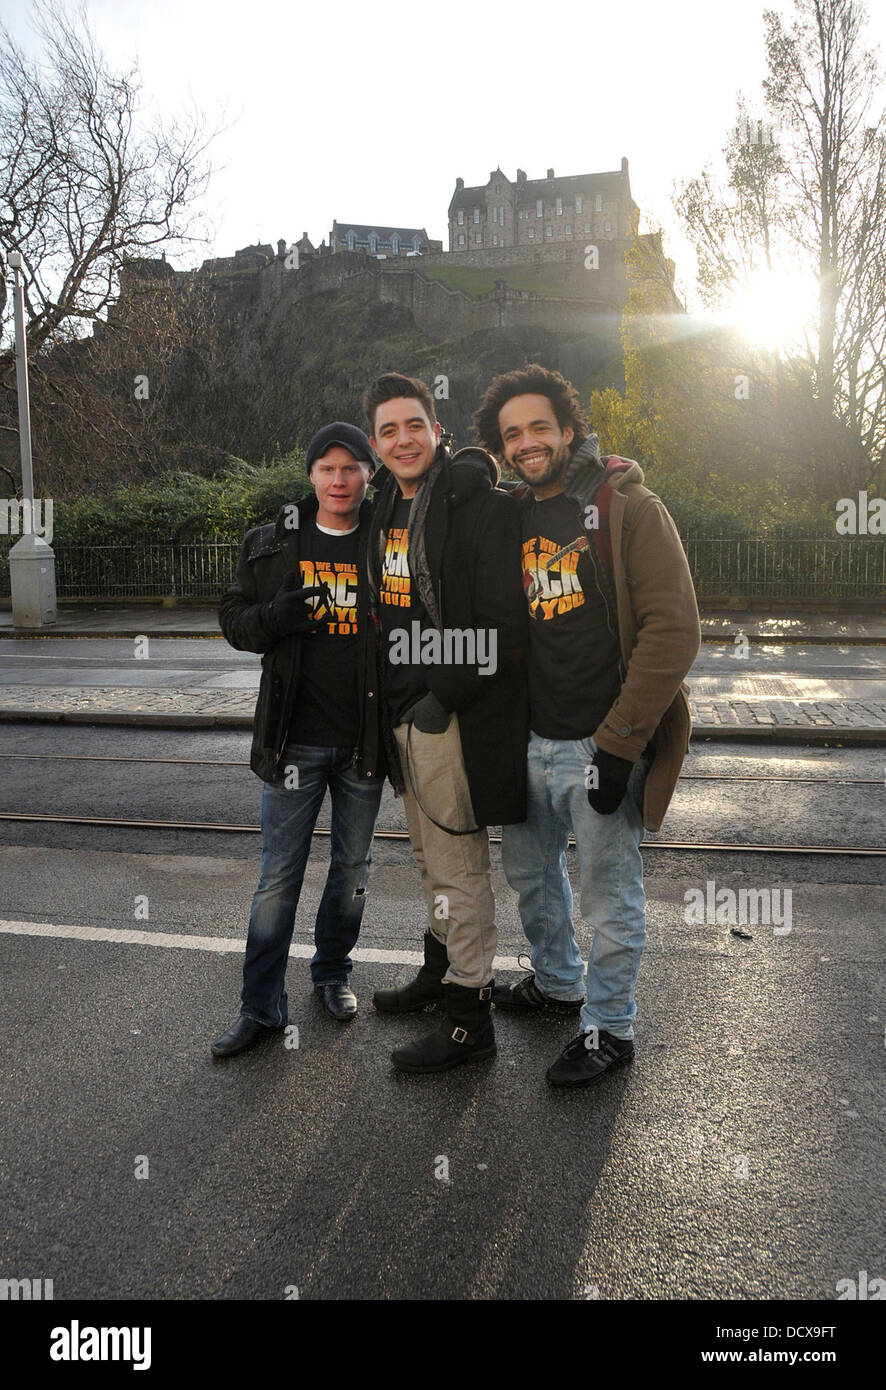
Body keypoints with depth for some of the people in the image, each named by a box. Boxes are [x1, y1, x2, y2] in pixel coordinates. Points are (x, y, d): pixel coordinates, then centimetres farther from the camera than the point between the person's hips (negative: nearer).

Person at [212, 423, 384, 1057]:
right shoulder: (272, 545, 2)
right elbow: (235, 622, 4)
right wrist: (281, 613, -17)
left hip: (365, 738, 1)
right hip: (295, 738, 0)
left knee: (353, 867, 15)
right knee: (280, 875, 3)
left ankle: (334, 970, 37)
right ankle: (261, 1006, 15)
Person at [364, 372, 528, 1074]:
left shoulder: (479, 505, -15)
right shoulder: (389, 508, 11)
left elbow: (503, 626, -20)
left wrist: (444, 699, -19)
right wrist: (395, 702, 14)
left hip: (457, 717, -8)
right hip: (404, 712, 9)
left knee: (458, 864, -1)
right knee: (431, 855, 21)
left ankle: (470, 1016, 12)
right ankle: (441, 969, 39)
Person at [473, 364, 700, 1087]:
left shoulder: (627, 507, -10)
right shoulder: (510, 518, 9)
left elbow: (674, 629, -16)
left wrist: (617, 743, -19)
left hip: (602, 747, -6)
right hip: (531, 741, 7)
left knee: (610, 899, 6)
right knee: (529, 870, 22)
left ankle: (610, 1027, 28)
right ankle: (557, 981, 47)